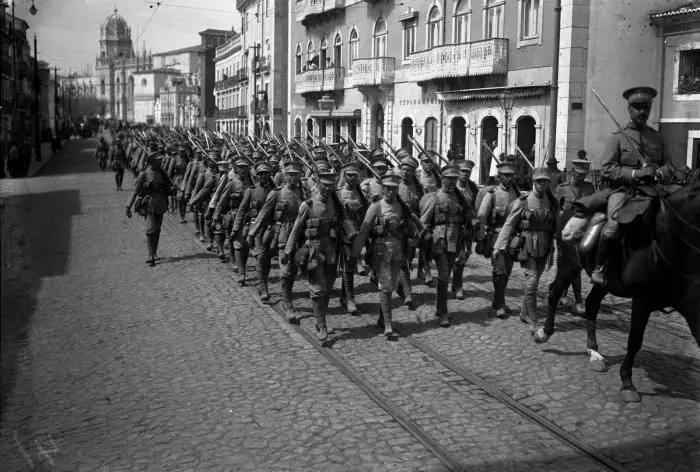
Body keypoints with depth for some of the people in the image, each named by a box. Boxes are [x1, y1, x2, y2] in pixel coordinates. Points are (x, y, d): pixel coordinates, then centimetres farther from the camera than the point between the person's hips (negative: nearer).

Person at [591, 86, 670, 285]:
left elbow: (666, 164, 25)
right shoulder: (618, 137, 4)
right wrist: (635, 174, -16)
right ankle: (599, 269, -13)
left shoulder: (656, 137, 18)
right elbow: (606, 169, -5)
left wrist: (660, 172, 0)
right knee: (615, 223, -31)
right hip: (623, 189, -5)